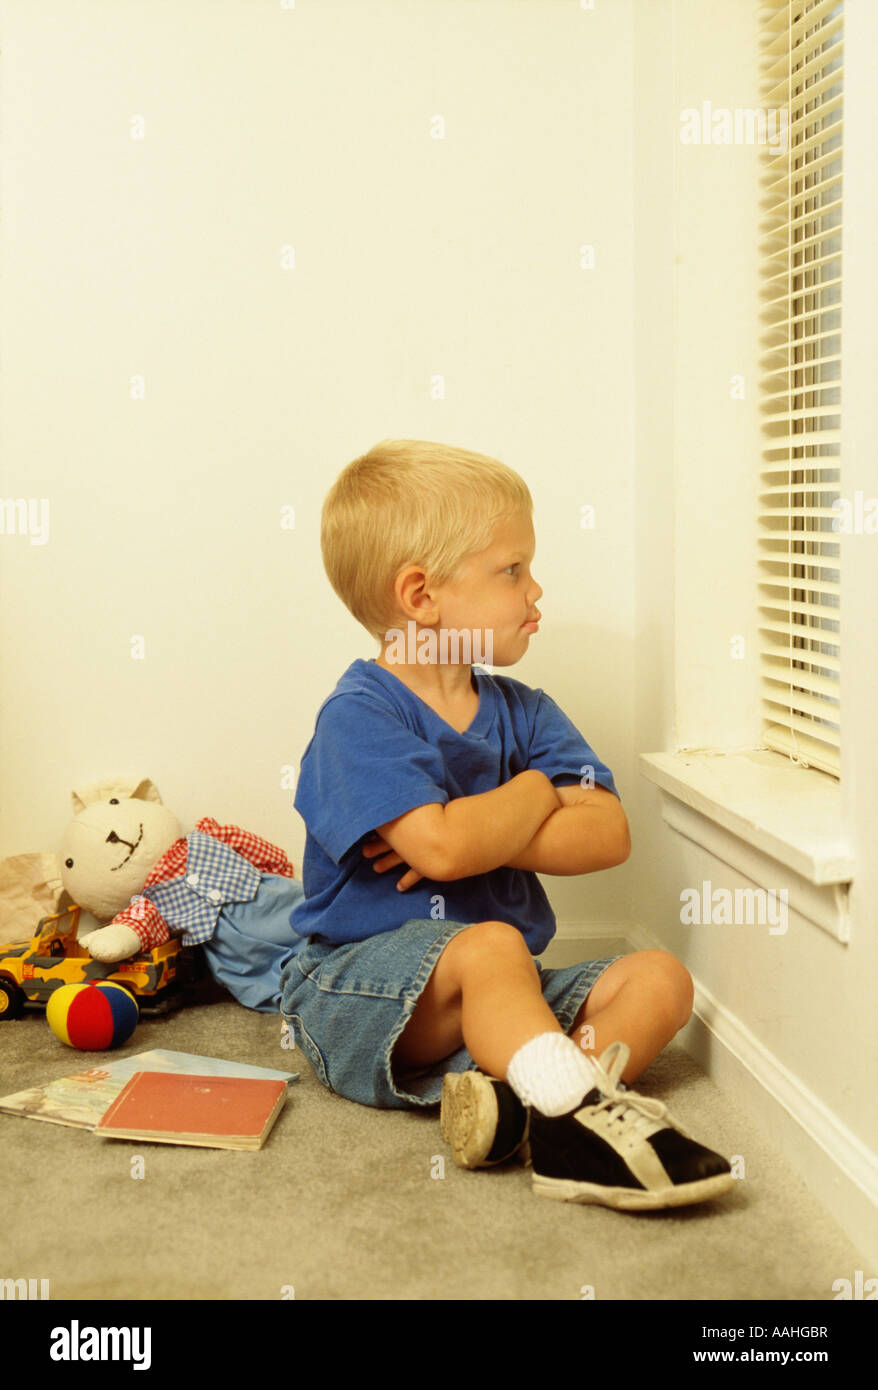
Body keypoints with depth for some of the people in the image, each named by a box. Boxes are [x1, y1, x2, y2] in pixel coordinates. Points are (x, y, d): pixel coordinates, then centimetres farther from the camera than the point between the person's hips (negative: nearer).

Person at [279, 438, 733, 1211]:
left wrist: (481, 837, -19)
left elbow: (609, 835, -4)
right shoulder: (359, 715, -12)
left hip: (493, 997, 7)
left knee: (660, 977, -9)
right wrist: (535, 794, -8)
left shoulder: (524, 714, 9)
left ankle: (516, 1101, -34)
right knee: (490, 946, -35)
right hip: (358, 987, -7)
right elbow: (442, 848, -28)